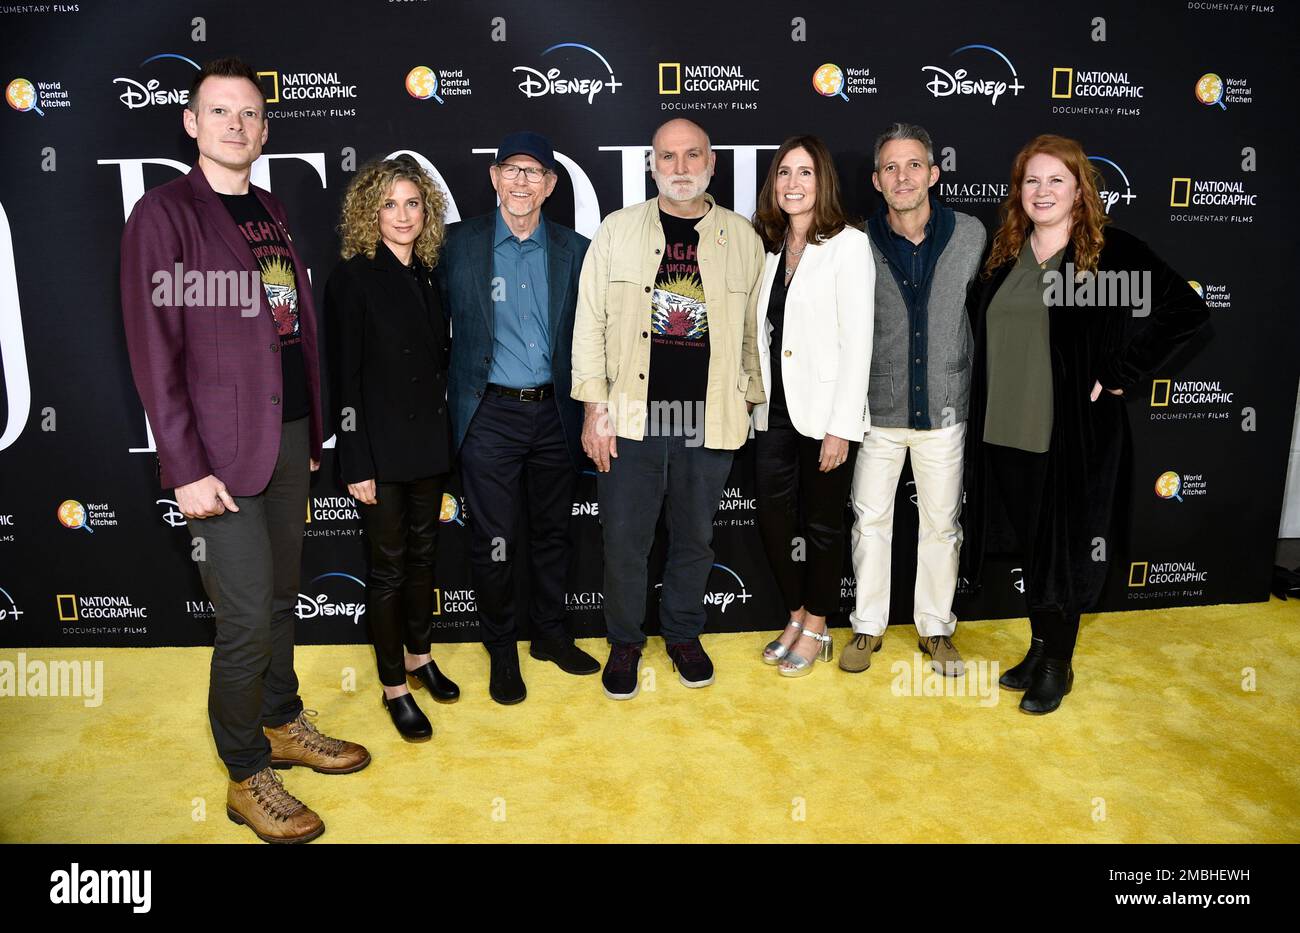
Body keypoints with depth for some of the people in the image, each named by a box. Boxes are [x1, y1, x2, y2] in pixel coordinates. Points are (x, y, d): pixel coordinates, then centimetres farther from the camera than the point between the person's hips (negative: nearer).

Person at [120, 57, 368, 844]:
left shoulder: (273, 213, 15)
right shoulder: (164, 213, -5)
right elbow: (153, 350, -10)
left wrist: (314, 430, 12)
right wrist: (186, 468, -15)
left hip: (291, 439, 6)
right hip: (224, 452, -6)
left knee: (281, 599, 16)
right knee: (247, 619, -3)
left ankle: (283, 725, 34)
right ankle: (247, 778, 15)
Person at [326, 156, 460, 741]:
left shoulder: (427, 275, 7)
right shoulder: (353, 276, -10)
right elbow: (345, 375, -13)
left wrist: (446, 437, 8)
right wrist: (356, 463, -16)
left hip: (430, 443, 6)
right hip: (381, 449, -6)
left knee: (422, 555, 17)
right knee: (389, 566, 6)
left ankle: (419, 656, 36)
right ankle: (393, 686, 21)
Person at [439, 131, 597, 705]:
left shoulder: (574, 250, 5)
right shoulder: (460, 244, -1)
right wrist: (452, 396, -6)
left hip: (554, 412, 3)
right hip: (490, 415, -2)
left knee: (553, 531, 14)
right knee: (494, 542, 3)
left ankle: (549, 634, 34)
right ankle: (502, 651, 23)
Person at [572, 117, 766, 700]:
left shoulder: (743, 237, 5)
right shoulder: (618, 230, 3)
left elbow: (755, 330, 9)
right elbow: (590, 323, 1)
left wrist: (750, 404, 6)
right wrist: (595, 409, -4)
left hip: (710, 420, 1)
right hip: (631, 416, -1)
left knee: (695, 538, 14)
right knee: (624, 539, 6)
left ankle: (683, 634, 34)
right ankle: (625, 641, 27)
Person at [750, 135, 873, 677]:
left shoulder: (848, 245, -9)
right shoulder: (771, 248, 10)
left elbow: (858, 341, -13)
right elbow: (765, 335, 12)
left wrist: (840, 427, -17)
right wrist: (758, 400, 6)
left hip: (824, 412, -6)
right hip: (776, 409, 6)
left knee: (822, 524, 8)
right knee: (773, 519, 9)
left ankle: (816, 629, 25)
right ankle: (796, 617, 30)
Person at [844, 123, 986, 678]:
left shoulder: (971, 235, -3)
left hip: (944, 408, 1)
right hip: (879, 409, 0)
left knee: (942, 523, 11)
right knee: (870, 520, 9)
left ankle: (936, 628, 29)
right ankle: (868, 627, 26)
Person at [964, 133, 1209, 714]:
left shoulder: (1113, 252, -8)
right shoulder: (1002, 257, 8)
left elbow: (1186, 310, -13)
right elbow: (981, 333, 19)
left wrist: (1119, 374, -14)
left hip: (1074, 439, -5)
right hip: (1004, 434, 5)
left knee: (1065, 552, 8)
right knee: (1031, 548, 16)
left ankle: (1058, 666, 25)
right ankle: (1039, 650, 33)